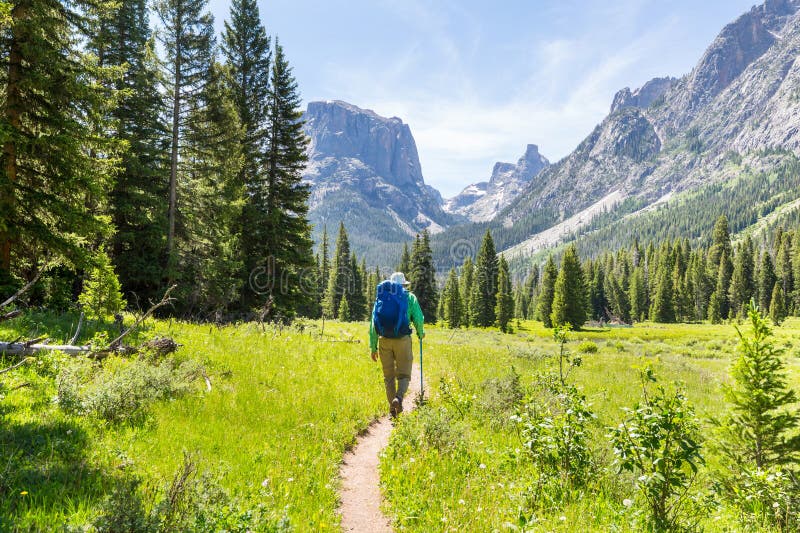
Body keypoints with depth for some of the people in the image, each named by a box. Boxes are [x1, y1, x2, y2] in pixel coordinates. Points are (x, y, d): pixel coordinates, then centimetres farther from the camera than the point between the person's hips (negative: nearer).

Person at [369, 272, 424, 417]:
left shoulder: (380, 297, 13)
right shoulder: (409, 297, 5)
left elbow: (373, 323, 9)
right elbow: (418, 319, -1)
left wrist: (373, 347, 13)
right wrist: (420, 333, 21)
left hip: (384, 341, 3)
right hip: (403, 339, -3)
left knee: (389, 376, 13)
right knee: (403, 374, 6)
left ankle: (392, 408, 14)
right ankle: (399, 397, -20)